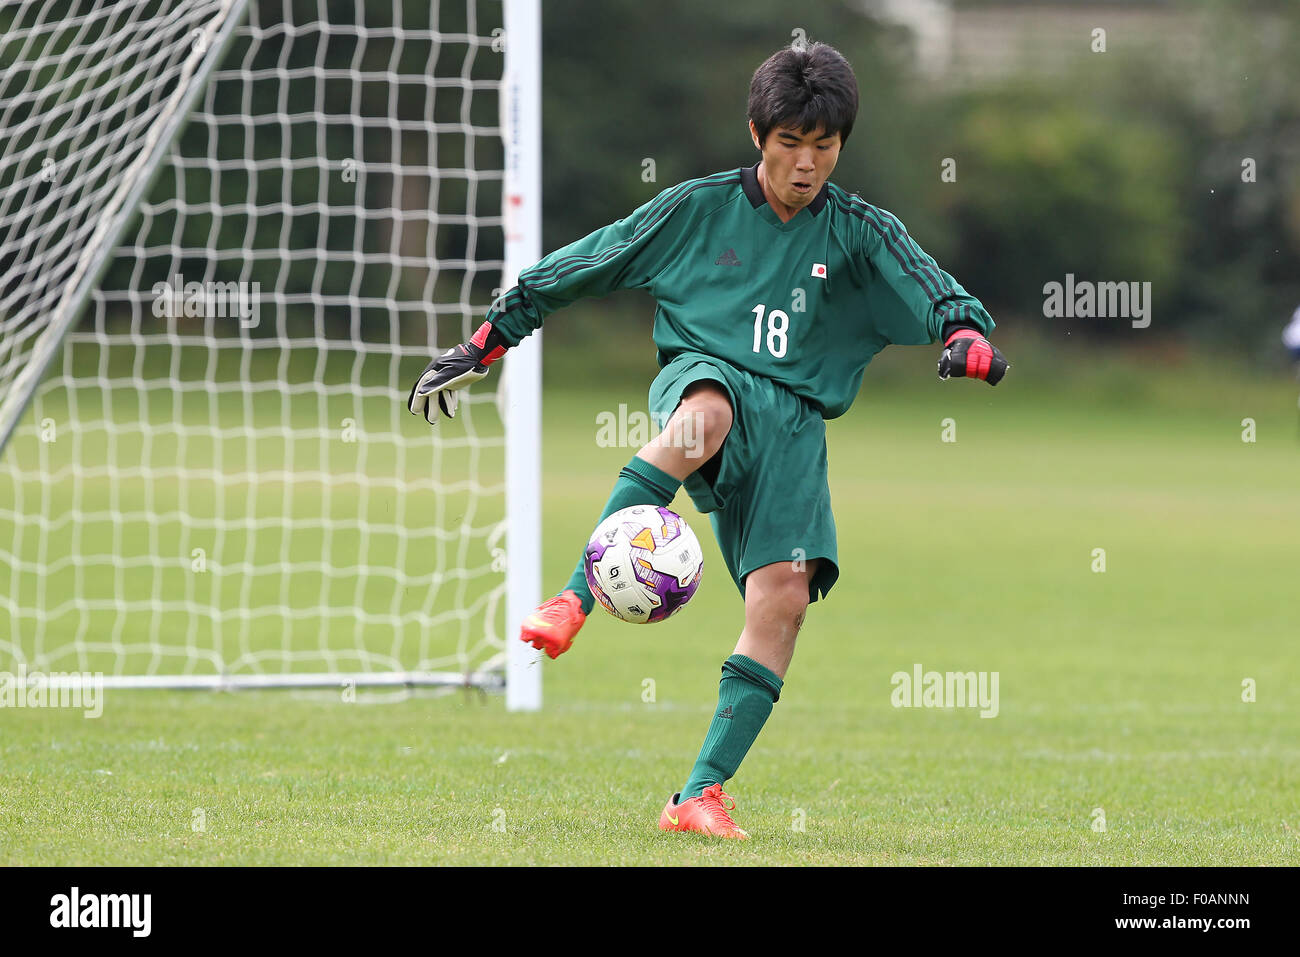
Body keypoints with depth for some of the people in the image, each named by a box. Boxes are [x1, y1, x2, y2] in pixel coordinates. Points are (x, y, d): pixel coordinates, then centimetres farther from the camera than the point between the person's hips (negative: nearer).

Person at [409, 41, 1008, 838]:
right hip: (701, 376, -2)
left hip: (794, 420, 2)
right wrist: (478, 351, 13)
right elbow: (575, 270, 12)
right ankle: (575, 600, -43)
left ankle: (702, 795, -14)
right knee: (706, 414, -41)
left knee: (786, 592, -19)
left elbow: (946, 300, -1)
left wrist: (970, 339, -26)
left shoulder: (861, 235, 9)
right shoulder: (699, 209, 6)